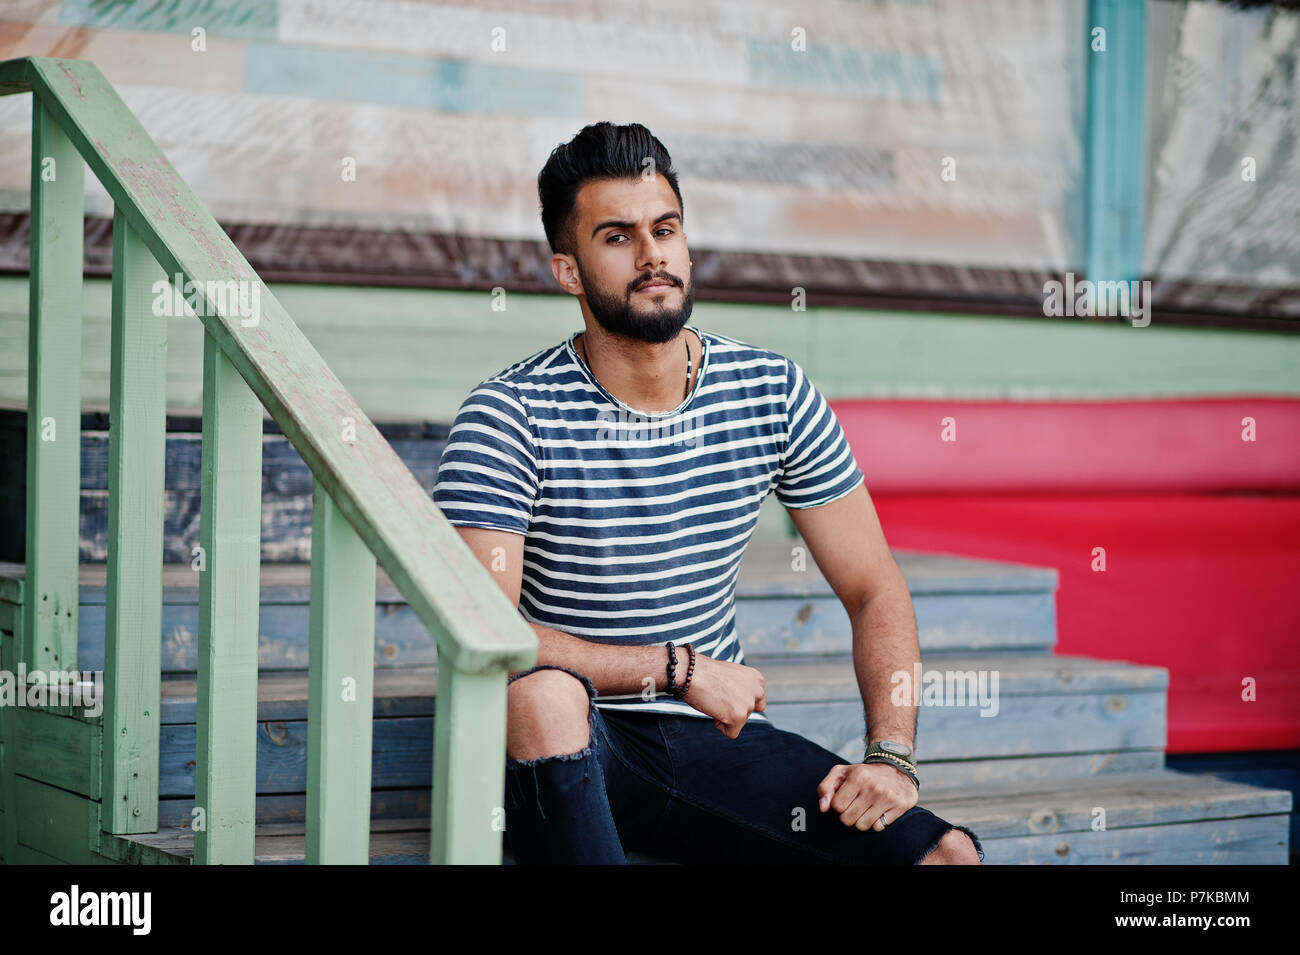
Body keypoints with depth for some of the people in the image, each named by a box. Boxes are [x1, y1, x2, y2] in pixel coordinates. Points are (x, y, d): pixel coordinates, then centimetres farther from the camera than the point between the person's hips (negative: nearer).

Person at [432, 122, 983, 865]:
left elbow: (874, 591, 6)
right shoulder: (511, 414, -11)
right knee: (541, 688, -40)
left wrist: (892, 757, -9)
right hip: (571, 750, -2)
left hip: (718, 737, 3)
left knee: (948, 855, -18)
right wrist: (679, 667, -20)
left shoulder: (773, 393, 1)